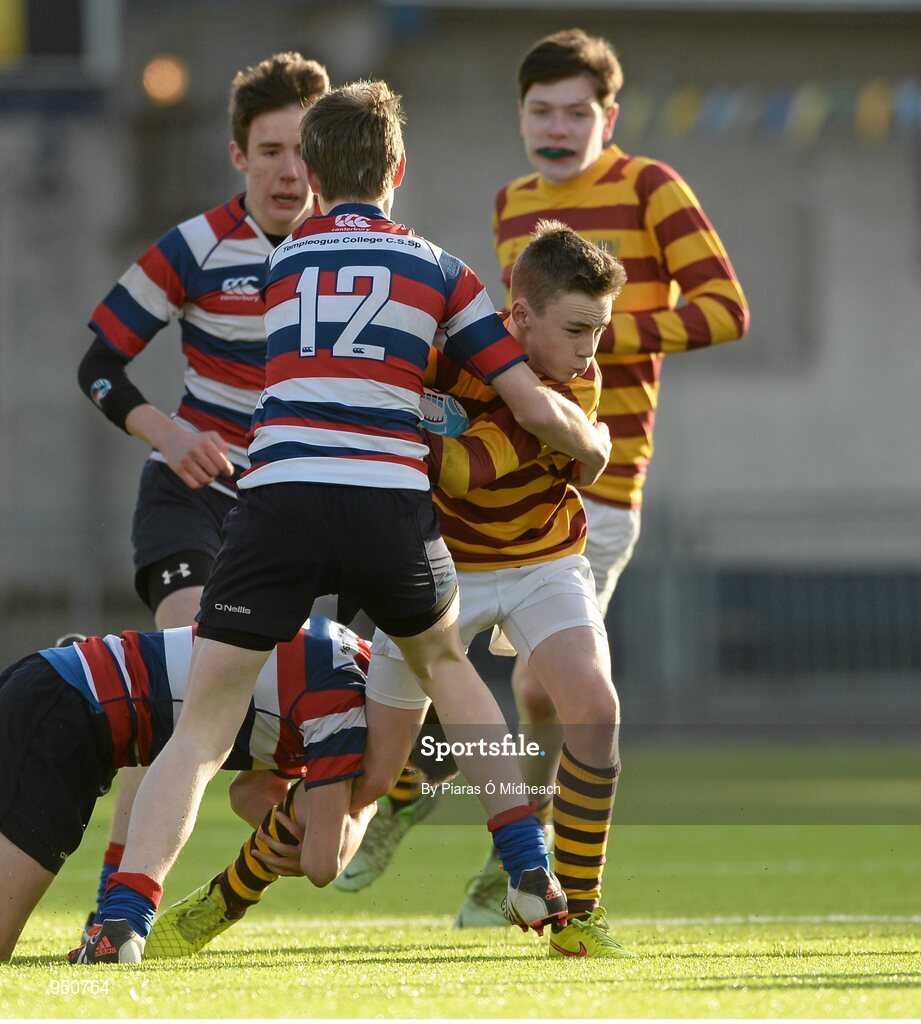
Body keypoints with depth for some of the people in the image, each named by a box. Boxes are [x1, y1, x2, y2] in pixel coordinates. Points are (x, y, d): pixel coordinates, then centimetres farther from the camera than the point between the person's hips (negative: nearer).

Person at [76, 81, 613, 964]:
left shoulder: (280, 264, 22)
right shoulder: (438, 271, 16)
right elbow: (535, 407, 12)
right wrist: (593, 445, 32)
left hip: (277, 493, 0)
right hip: (390, 499, 1)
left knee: (202, 725, 3)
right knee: (444, 664, 30)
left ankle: (124, 916, -14)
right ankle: (532, 873, 23)